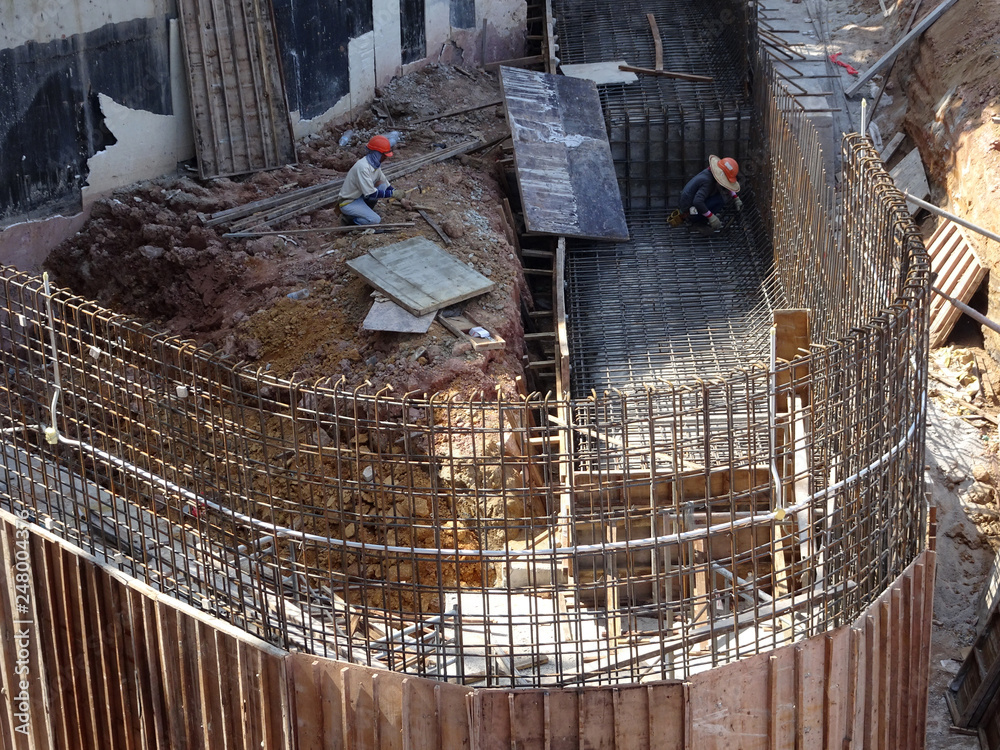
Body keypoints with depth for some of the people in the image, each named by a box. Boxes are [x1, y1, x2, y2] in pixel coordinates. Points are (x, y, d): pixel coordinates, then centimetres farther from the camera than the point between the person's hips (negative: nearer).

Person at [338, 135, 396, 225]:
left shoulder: (375, 164, 1)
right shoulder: (363, 167, -27)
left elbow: (385, 182, 14)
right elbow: (370, 193, -27)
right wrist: (391, 194, -22)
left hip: (361, 196, 9)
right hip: (348, 203, -9)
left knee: (382, 185, -7)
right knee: (375, 220, -25)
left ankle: (367, 209, 6)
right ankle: (348, 217, -4)